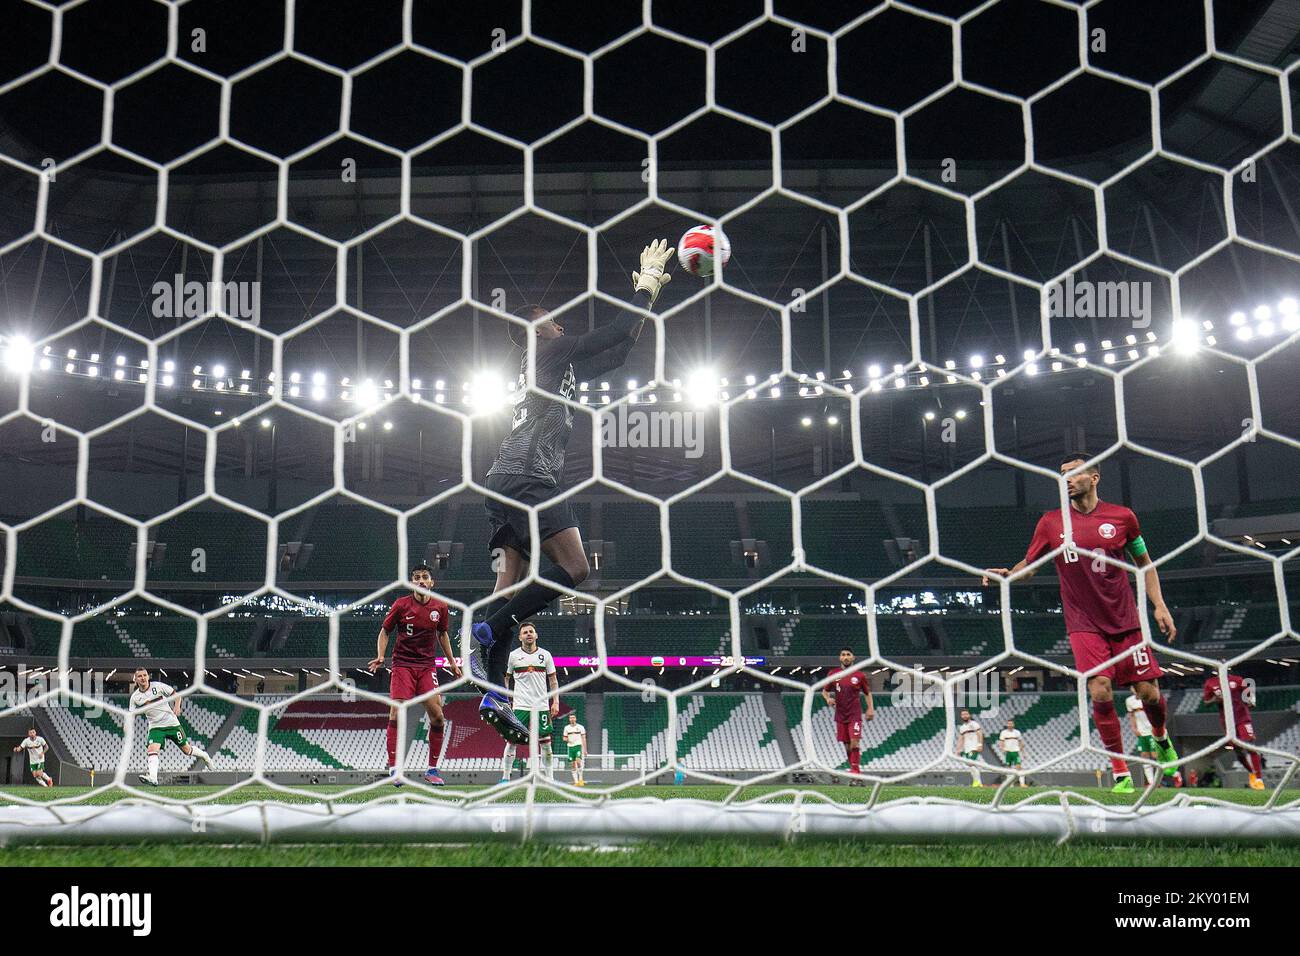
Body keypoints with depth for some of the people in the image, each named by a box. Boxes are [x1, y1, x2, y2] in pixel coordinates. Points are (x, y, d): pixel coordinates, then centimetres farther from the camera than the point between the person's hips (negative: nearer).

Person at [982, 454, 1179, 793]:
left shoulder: (1122, 517, 1)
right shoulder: (1051, 522, 1)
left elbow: (1144, 562, 12)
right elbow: (1028, 565, 7)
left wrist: (1159, 605, 5)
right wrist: (1006, 574, -15)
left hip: (1125, 621, 1)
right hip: (1084, 624, 0)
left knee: (1149, 693, 1)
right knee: (1101, 692, -15)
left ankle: (1161, 739, 36)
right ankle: (1121, 773, -1)